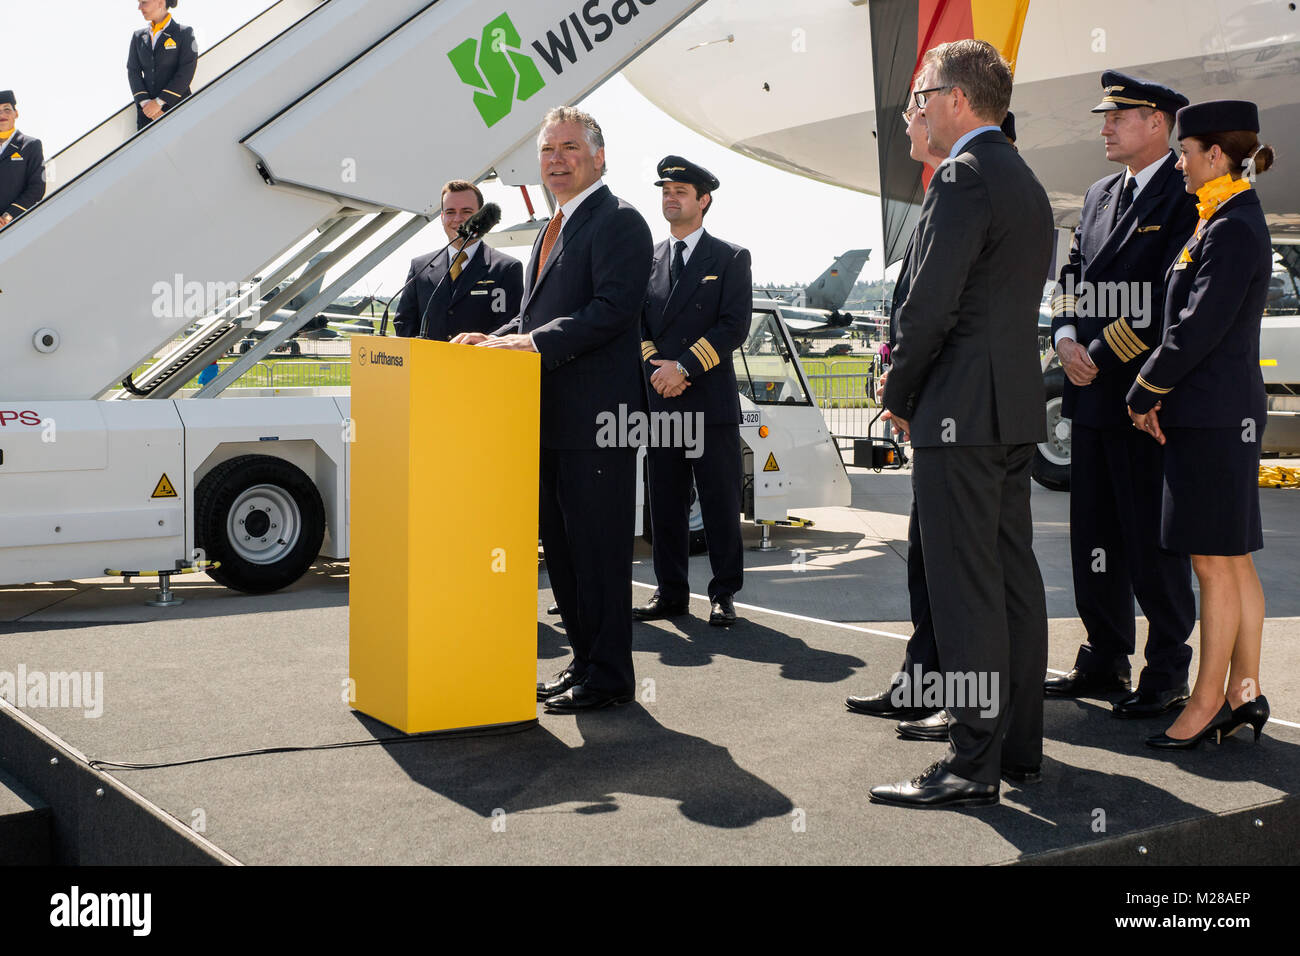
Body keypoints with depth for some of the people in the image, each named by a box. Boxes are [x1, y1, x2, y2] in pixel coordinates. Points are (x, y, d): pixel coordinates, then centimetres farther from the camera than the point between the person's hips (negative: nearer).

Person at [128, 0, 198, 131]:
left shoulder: (185, 33, 2)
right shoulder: (138, 36, 16)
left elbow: (186, 73, -7)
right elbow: (133, 71, 9)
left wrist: (159, 102, -12)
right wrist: (145, 103, -8)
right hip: (146, 112, 4)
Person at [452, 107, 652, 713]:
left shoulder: (618, 222, -8)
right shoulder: (555, 228, 21)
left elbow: (613, 309, -19)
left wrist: (535, 342, -23)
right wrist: (498, 339, 6)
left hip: (596, 417, -10)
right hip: (553, 418, 10)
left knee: (598, 546, -3)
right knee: (560, 546, 14)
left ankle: (608, 676, 6)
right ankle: (585, 660, 25)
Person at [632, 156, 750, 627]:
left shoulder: (731, 258, 4)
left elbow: (735, 326, -6)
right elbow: (636, 321, 11)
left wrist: (684, 367, -14)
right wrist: (656, 366, -7)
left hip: (711, 401, -4)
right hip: (659, 401, 4)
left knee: (720, 504, 0)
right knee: (665, 504, 7)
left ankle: (724, 594, 7)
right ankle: (670, 592, 15)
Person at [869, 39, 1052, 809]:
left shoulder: (964, 176, -12)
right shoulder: (1026, 182, 18)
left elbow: (932, 304, -19)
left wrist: (900, 394, -5)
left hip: (964, 411, -10)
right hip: (1016, 406, 10)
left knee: (965, 586, -8)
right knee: (1014, 577, 13)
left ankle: (973, 765, -4)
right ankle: (1020, 744, 21)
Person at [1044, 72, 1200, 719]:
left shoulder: (1186, 198, -9)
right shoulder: (1098, 196, 17)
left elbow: (1169, 301, -17)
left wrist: (1102, 357, -16)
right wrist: (1066, 338, -2)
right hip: (1091, 395, 8)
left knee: (1154, 539, 0)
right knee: (1094, 536, 13)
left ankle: (1167, 674, 12)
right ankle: (1105, 661, 25)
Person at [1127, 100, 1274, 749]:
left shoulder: (1231, 231, -16)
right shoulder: (1229, 222, 16)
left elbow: (1198, 329, -19)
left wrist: (1144, 395, -8)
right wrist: (1158, 395, 10)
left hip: (1214, 418, -10)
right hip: (1224, 410, 10)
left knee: (1215, 565, -2)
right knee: (1233, 562, 13)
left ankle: (1207, 703, 6)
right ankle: (1244, 694, 20)